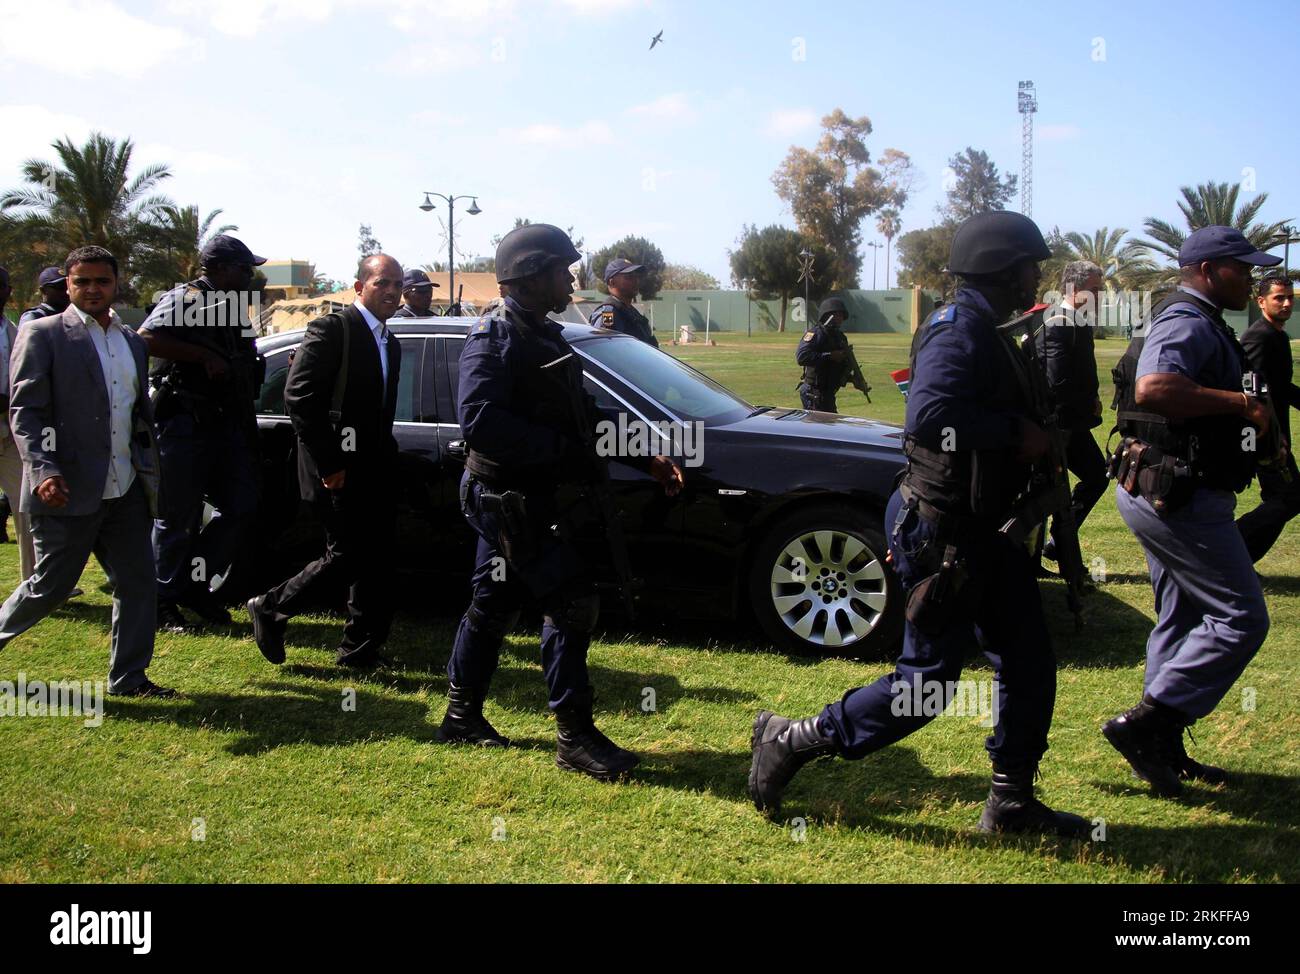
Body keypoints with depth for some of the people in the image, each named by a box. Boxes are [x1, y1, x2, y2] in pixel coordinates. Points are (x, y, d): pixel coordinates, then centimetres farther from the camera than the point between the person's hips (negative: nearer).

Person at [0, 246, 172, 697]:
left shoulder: (132, 341, 14)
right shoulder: (42, 334, -4)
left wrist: (150, 474, 17)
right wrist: (43, 471, -22)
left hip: (125, 490, 6)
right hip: (69, 490, -6)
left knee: (138, 582, 5)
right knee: (51, 585, 3)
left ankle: (128, 676, 15)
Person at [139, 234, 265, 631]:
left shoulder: (236, 310, 17)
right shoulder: (185, 299, -8)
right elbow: (147, 339, -23)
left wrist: (249, 428, 19)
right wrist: (205, 355, -23)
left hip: (230, 427, 8)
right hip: (185, 424, -8)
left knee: (240, 510, 5)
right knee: (178, 518, 0)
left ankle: (195, 585, 18)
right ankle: (163, 600, 13)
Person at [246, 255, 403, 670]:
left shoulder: (391, 344, 16)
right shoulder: (331, 329, -10)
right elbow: (299, 396, -17)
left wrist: (386, 457, 9)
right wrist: (328, 464, -17)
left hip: (375, 468, 8)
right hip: (338, 469, -8)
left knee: (376, 561, 8)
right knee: (347, 557, -7)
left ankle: (362, 647, 19)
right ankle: (271, 609, 13)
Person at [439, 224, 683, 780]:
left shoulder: (546, 339, 16)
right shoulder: (494, 339, -14)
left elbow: (584, 418, 21)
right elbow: (480, 420, -28)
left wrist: (648, 461, 13)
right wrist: (562, 448, -24)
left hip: (530, 499, 9)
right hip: (507, 498, -9)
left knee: (494, 606, 16)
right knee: (572, 600, -11)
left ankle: (462, 717, 28)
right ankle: (575, 737, -4)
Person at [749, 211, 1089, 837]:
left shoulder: (986, 334, 14)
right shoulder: (958, 331, -18)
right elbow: (930, 416, -34)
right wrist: (1016, 432, -26)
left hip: (984, 531, 10)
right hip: (942, 534, -10)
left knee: (1030, 664, 11)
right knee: (927, 682, -4)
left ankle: (1012, 802, 22)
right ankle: (791, 741, 9)